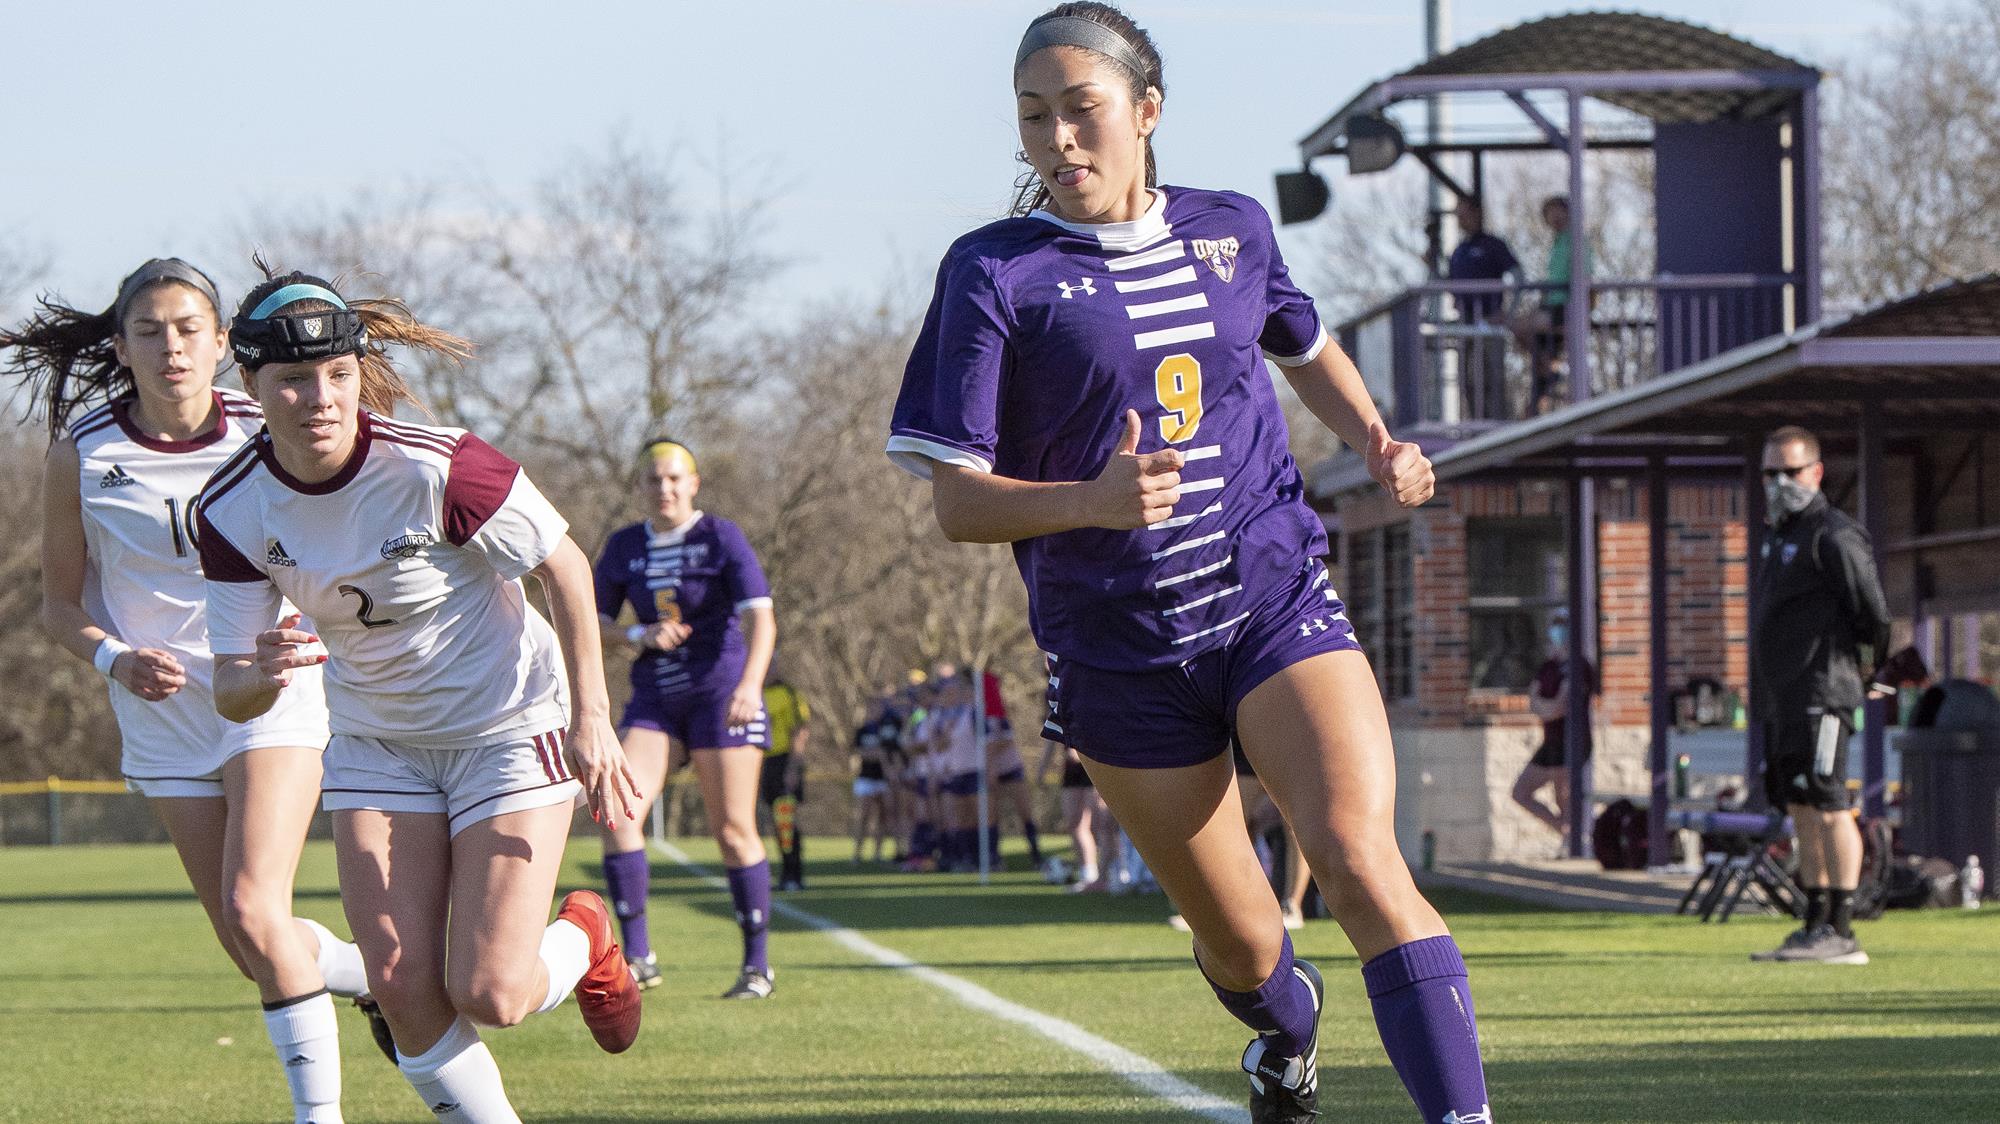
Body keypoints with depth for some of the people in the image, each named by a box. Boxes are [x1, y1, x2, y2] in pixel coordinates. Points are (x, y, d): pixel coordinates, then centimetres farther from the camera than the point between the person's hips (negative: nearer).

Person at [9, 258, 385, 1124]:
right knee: (249, 950, 7)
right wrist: (114, 659, -18)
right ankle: (379, 976, 37)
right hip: (163, 713, 3)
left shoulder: (265, 437, -9)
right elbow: (60, 604, 3)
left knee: (254, 911, -20)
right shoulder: (80, 456, -6)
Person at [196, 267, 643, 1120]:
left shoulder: (437, 467, -26)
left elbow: (566, 567, -12)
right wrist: (260, 675, -33)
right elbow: (232, 692, -9)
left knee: (488, 995, -12)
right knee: (402, 988, -8)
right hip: (375, 744, 4)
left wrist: (592, 720, -15)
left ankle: (584, 942, 23)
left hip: (507, 723, -4)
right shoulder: (232, 511, -13)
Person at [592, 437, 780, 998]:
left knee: (733, 829, -5)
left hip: (720, 693, -4)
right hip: (654, 698, 4)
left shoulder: (721, 538, -8)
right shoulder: (624, 547, 6)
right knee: (616, 812, -14)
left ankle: (757, 965, 6)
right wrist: (643, 636, -12)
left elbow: (759, 616, -19)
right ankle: (638, 957, -11)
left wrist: (750, 683, -36)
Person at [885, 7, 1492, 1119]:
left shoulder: (1233, 231, 5)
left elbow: (1307, 346, 28)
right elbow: (958, 503, -9)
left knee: (1359, 856, -23)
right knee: (1243, 947, 9)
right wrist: (1090, 499, -27)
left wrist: (1379, 440, 8)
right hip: (1118, 648, -1)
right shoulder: (996, 272, -5)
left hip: (1276, 599, 1)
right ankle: (1288, 1030, 45)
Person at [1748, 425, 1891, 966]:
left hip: (1820, 693, -10)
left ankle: (1841, 931, -14)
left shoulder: (1833, 536, -10)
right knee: (1801, 810, 10)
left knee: (1828, 806, -12)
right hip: (1781, 698, 10)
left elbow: (1874, 612, -13)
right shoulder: (1781, 536, 20)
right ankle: (1814, 926, 13)